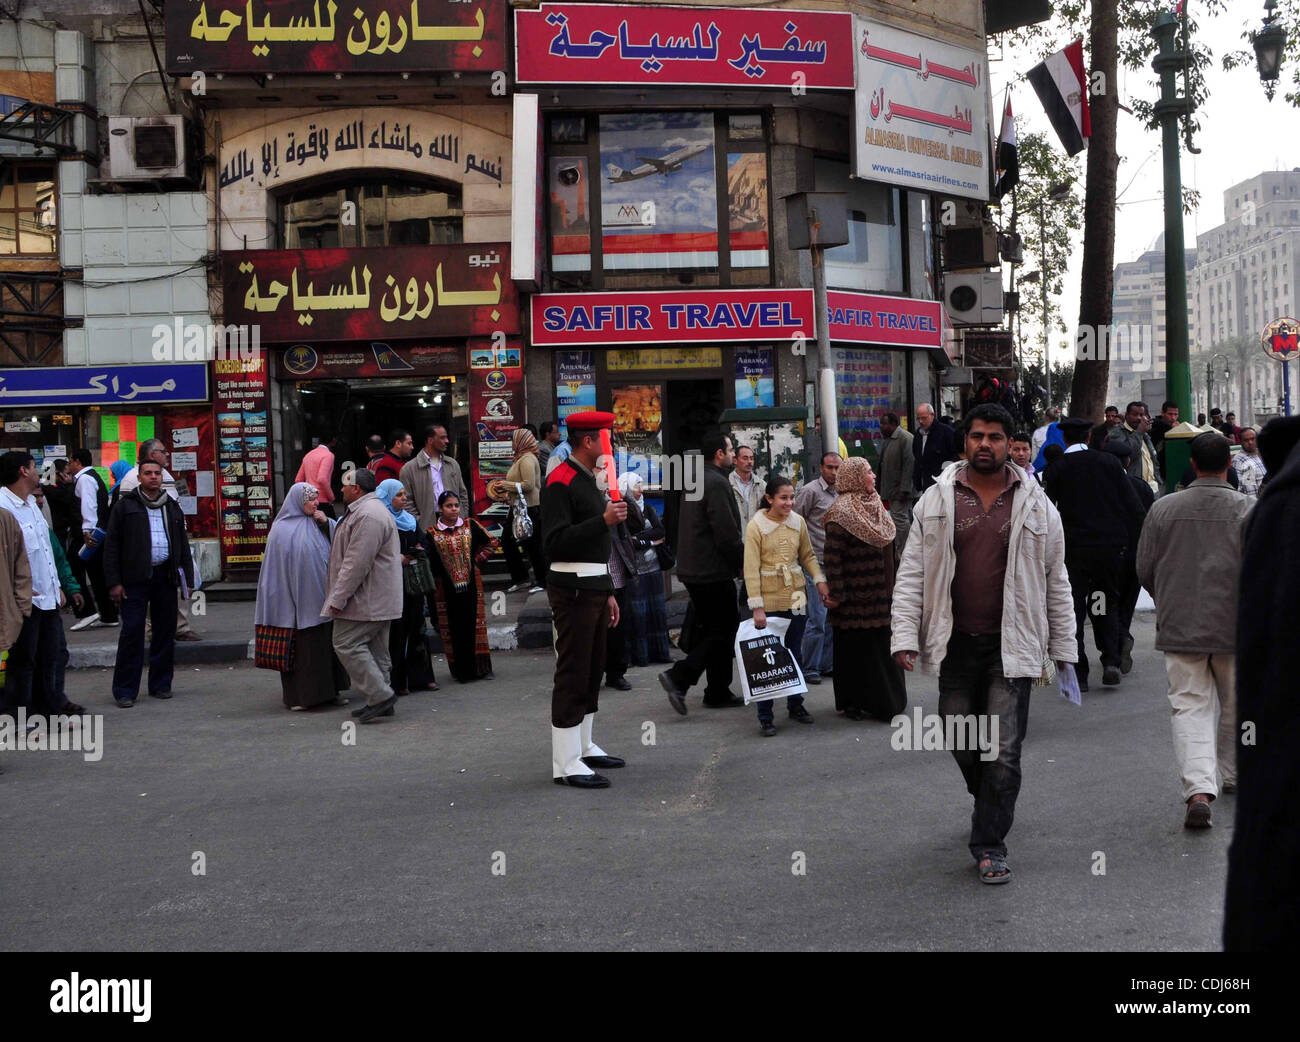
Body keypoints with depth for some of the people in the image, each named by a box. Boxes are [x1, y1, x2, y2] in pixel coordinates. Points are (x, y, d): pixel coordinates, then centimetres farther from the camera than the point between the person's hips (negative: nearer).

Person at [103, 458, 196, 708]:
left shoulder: (172, 507, 15)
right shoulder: (125, 506, 2)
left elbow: (183, 545, 19)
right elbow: (111, 546, -1)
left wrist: (188, 578, 11)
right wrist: (114, 582, -8)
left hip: (165, 576, 4)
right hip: (135, 580, -4)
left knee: (165, 631, 8)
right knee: (132, 632, -6)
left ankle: (160, 684, 19)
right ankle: (125, 691, 0)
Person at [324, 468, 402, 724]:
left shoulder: (367, 515, -20)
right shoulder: (370, 510, 19)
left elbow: (357, 562, -24)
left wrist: (338, 598, -21)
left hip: (366, 599, -11)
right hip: (379, 601, 11)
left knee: (347, 644, -9)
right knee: (375, 649, 12)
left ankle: (380, 694, -10)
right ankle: (381, 701, 16)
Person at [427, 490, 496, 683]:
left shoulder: (470, 525, 3)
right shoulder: (432, 533, -2)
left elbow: (491, 543, 13)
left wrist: (477, 559, 5)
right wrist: (436, 577, -8)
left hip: (471, 582, 1)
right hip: (447, 587, -1)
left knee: (475, 623, 2)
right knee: (454, 628, 1)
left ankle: (480, 667, 8)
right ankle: (461, 670, 8)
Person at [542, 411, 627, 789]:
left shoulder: (589, 481, 17)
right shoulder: (560, 482, -14)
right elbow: (556, 541, -23)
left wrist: (608, 593, 23)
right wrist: (603, 520, -27)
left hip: (594, 589, 10)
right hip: (573, 591, -10)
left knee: (593, 672, 16)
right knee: (573, 676, -7)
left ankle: (583, 747, 28)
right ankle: (567, 764, -4)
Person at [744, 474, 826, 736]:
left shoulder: (798, 522, 3)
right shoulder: (756, 526, -9)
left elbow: (808, 555, 15)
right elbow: (751, 570, -11)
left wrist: (820, 580, -1)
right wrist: (757, 606, -16)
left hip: (795, 597, 4)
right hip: (769, 601, -4)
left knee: (795, 654, 13)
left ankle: (795, 705, 28)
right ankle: (765, 716, 4)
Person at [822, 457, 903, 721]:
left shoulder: (875, 507, 13)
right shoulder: (840, 513, -13)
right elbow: (832, 557, -17)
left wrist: (889, 587, 18)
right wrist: (836, 594, -21)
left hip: (879, 594, 8)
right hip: (855, 597, -8)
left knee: (880, 646, 11)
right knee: (854, 647, -1)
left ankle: (884, 699, 21)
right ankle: (852, 702, 8)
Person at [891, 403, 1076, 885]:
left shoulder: (1036, 505, 5)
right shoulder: (937, 501, 4)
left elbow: (1056, 581, 10)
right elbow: (912, 572, 2)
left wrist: (1063, 647, 9)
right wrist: (904, 636, -7)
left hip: (1011, 644, -1)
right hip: (955, 643, 1)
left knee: (1003, 749, -5)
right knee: (962, 744, 12)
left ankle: (989, 845, 4)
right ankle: (989, 806, 40)